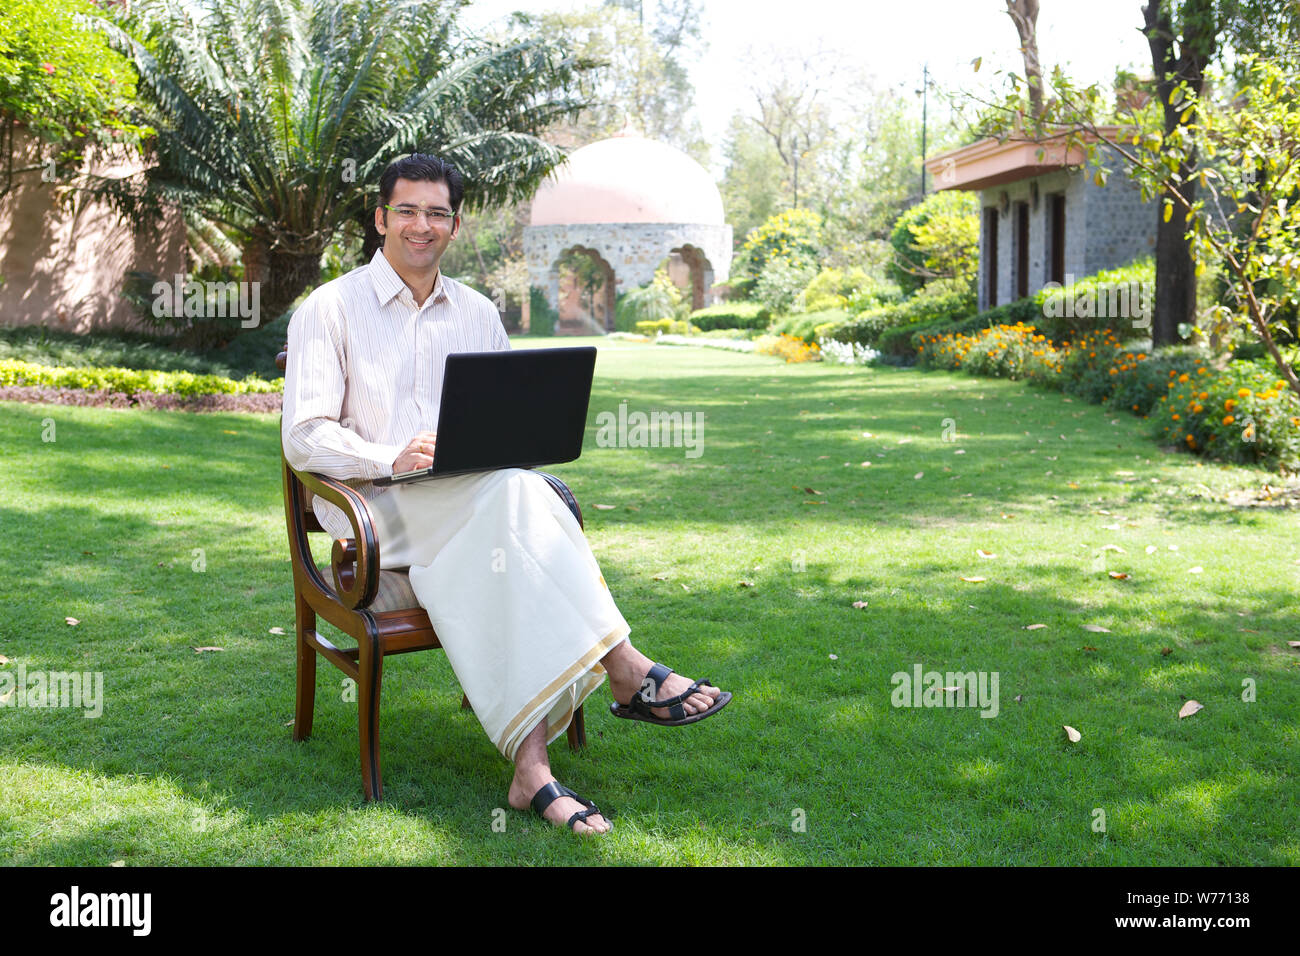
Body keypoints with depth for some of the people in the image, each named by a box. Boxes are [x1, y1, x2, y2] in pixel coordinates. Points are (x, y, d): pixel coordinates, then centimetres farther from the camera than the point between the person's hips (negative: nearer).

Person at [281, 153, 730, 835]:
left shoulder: (478, 314, 18)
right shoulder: (330, 310, 4)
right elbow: (304, 437, -5)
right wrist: (395, 457, -22)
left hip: (470, 507, 4)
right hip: (375, 507, -4)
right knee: (511, 494, -34)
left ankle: (530, 765, -41)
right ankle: (626, 671, -34)